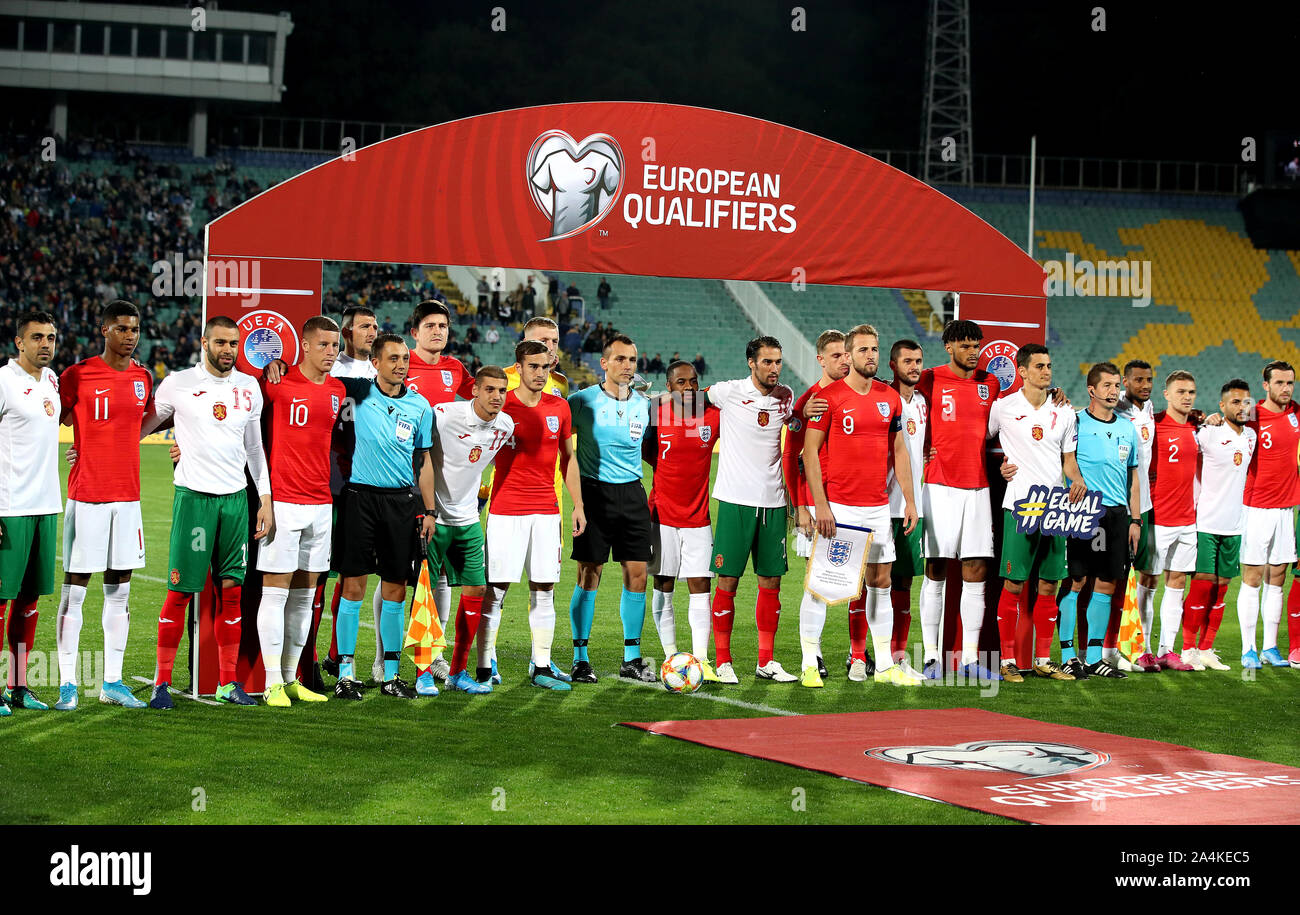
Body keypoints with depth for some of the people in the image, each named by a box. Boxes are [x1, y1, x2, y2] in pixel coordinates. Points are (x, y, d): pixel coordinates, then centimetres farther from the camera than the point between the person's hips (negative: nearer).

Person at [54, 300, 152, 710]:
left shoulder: (143, 377, 9)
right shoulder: (77, 375, -6)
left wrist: (115, 446, 12)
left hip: (127, 496, 5)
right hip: (86, 496, -5)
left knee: (120, 591, 7)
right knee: (74, 589, -2)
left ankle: (113, 682, 13)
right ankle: (67, 684, 2)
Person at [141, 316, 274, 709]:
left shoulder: (249, 387, 10)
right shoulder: (177, 384, 0)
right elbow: (142, 425, 11)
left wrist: (265, 500, 12)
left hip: (236, 498, 4)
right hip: (193, 495, -4)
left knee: (232, 589, 4)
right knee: (179, 591, -4)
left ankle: (228, 682, 12)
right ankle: (162, 682, 4)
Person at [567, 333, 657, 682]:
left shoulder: (644, 405, 9)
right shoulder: (582, 401, -4)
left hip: (632, 495, 4)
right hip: (594, 493, -4)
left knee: (637, 572, 1)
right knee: (589, 574, -4)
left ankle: (631, 658, 11)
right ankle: (581, 658, 5)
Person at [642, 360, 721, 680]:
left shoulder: (713, 417, -2)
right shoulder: (655, 415, -4)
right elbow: (645, 452, 9)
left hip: (698, 517, 1)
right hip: (663, 515, -1)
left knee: (700, 587, -4)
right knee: (663, 588, 3)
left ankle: (701, 659, -3)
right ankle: (671, 657, 11)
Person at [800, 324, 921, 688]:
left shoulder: (890, 398, 10)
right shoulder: (828, 397, -6)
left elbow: (898, 450, 16)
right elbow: (810, 452, -8)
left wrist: (909, 499, 10)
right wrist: (820, 505, -14)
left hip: (878, 507, 5)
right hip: (836, 506, -5)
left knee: (880, 582, 9)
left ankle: (885, 665, 17)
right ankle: (810, 665, 5)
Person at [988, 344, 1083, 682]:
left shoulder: (1064, 413, 12)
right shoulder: (1003, 408, 1)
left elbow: (1068, 458, 16)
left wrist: (1076, 479, -2)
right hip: (1019, 505, -4)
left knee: (1050, 584, 6)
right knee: (1013, 583, -5)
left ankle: (1043, 659, 13)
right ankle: (1008, 659, 2)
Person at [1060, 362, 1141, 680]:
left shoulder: (1128, 429, 15)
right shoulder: (1075, 423, -3)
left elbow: (1132, 478, 19)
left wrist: (1135, 520, 16)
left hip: (1117, 514, 5)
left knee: (1106, 585, 6)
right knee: (1076, 582, -5)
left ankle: (1095, 656, 12)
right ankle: (1067, 655, 1)